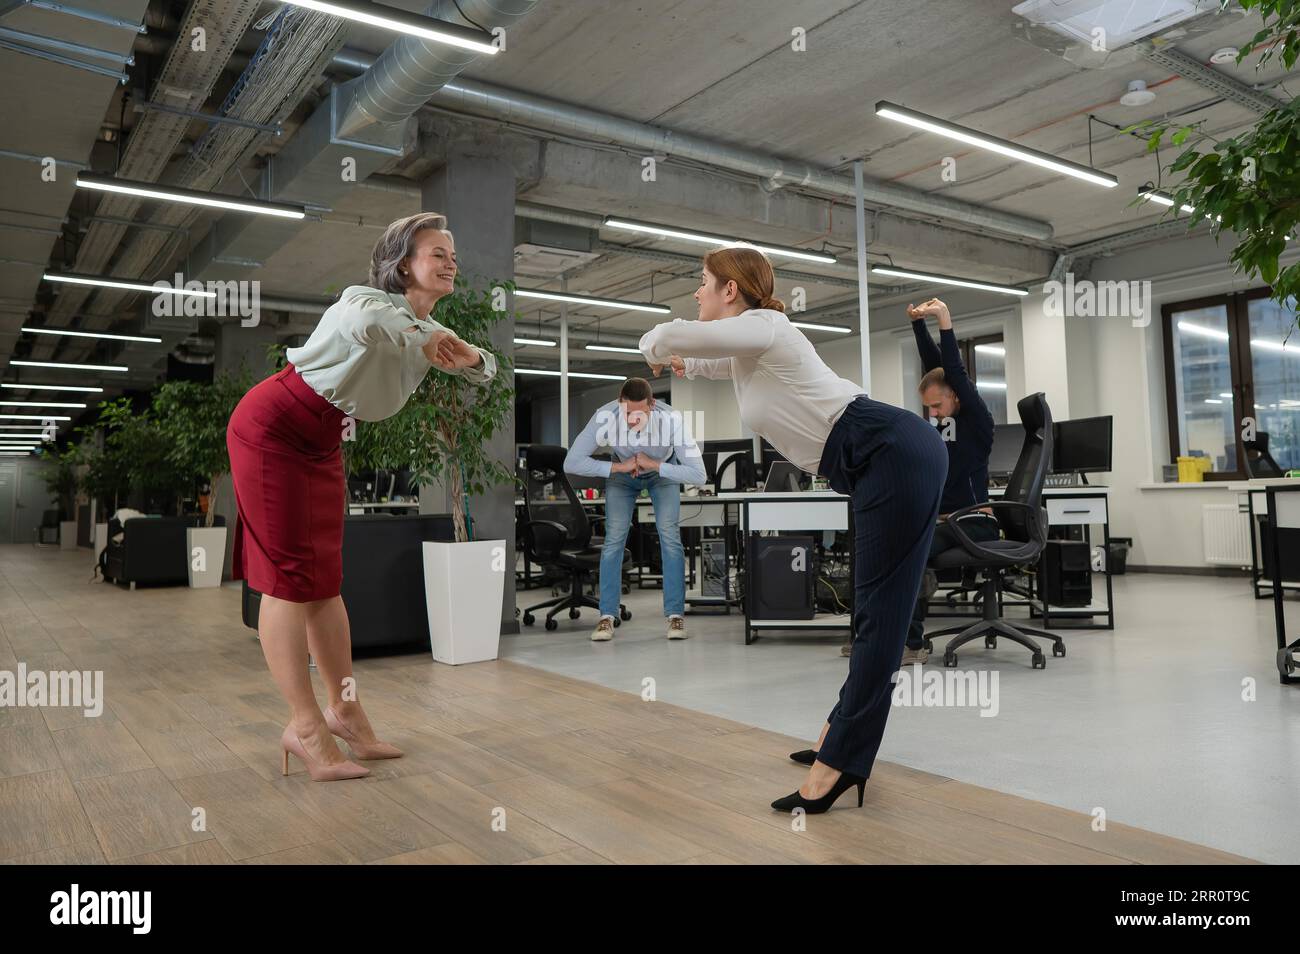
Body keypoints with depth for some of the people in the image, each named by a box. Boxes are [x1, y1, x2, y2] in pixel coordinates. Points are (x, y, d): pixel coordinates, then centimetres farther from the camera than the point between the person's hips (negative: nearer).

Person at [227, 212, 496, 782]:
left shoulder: (426, 330, 6)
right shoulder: (368, 300, -20)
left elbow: (487, 370, 13)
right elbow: (362, 322, -45)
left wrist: (468, 355, -10)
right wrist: (423, 337, -28)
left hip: (322, 445, 8)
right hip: (273, 428, -8)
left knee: (324, 578, 9)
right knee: (289, 575, -6)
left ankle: (344, 710, 16)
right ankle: (304, 725, 0)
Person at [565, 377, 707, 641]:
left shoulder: (670, 420, -39)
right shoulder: (605, 416, -37)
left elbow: (698, 475, -37)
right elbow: (572, 462, -32)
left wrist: (654, 464, -39)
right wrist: (619, 467, -35)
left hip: (663, 471, -1)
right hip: (622, 473, 1)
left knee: (669, 534, -14)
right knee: (614, 537, -10)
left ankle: (676, 615, -5)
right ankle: (607, 617, -3)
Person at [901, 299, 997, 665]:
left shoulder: (977, 418, -4)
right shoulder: (946, 419, 13)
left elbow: (956, 373, -14)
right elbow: (934, 365, 11)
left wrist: (945, 321, -16)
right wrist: (918, 322, 6)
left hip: (975, 523, -8)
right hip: (942, 520, 8)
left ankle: (912, 644, -20)